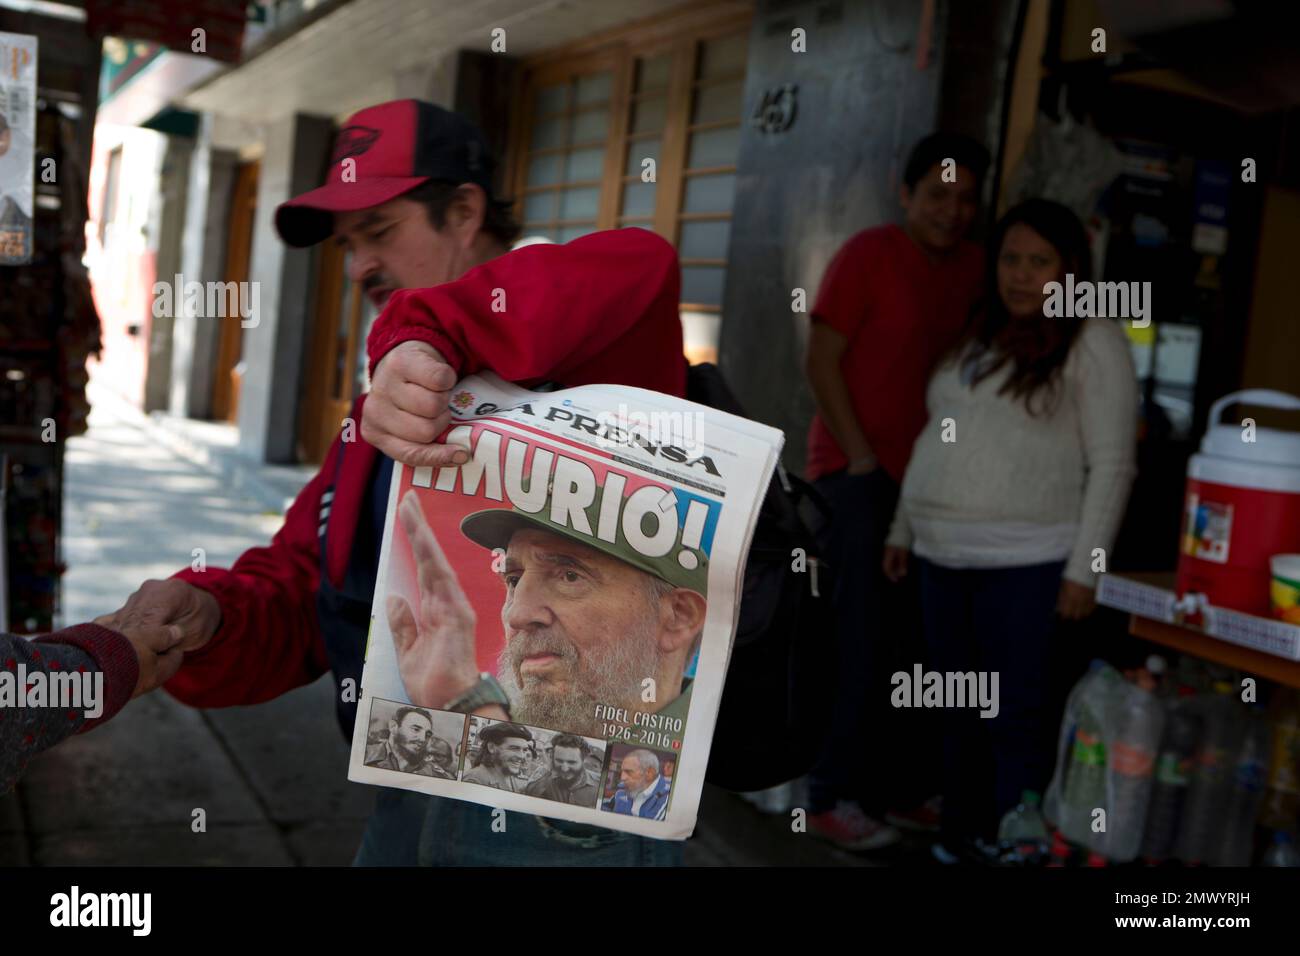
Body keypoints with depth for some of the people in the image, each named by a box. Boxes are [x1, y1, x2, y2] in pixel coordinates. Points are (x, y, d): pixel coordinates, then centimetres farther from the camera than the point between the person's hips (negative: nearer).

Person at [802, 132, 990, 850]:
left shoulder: (971, 266, 9)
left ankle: (883, 782, 23)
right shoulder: (869, 254, -8)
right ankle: (830, 797, 5)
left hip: (922, 476, 6)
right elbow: (821, 362, -10)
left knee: (901, 638, 11)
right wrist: (862, 458, -12)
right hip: (856, 470, -6)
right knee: (859, 640, -5)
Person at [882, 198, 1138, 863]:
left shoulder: (1093, 341, -4)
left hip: (1027, 565, -6)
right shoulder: (976, 337, 16)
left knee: (1017, 720, 0)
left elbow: (1112, 465, -9)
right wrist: (904, 529, 18)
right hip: (944, 559, 6)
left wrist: (1084, 569, -14)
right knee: (959, 713, 13)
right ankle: (956, 845, 25)